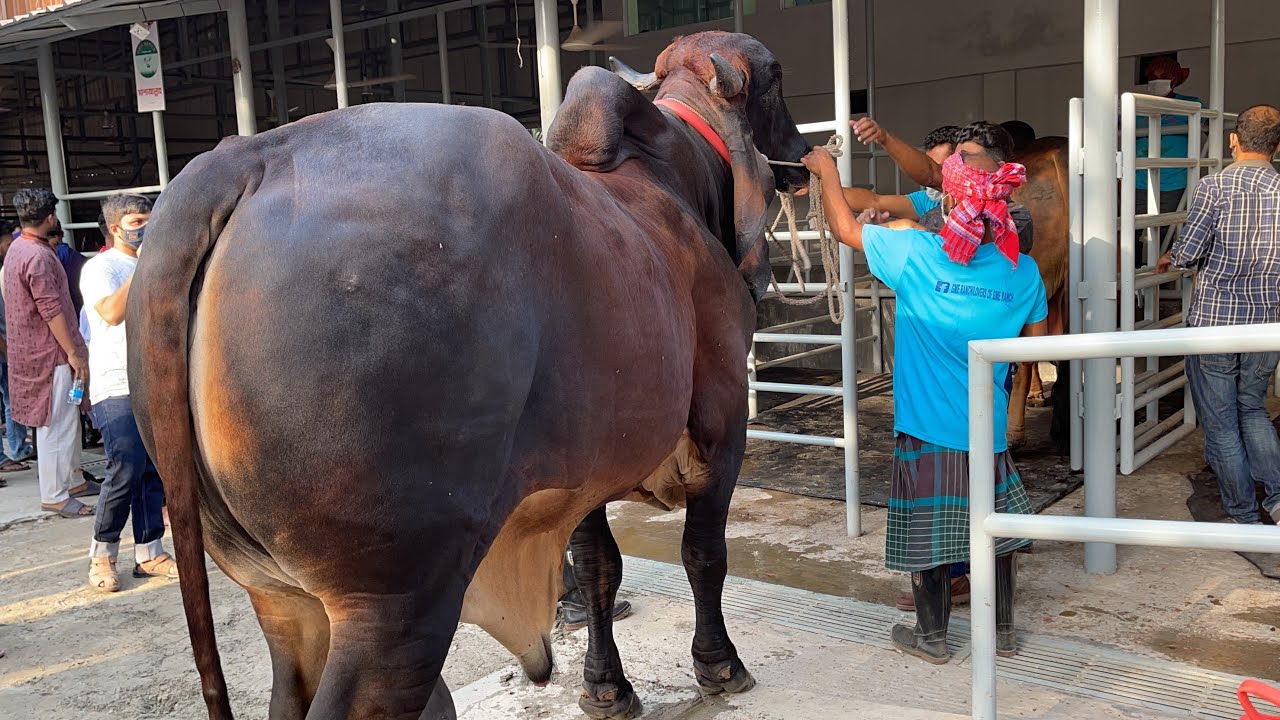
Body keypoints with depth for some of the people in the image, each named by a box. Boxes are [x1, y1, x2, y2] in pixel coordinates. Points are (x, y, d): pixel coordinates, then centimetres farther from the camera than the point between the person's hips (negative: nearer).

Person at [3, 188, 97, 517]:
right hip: (50, 353, -10)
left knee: (69, 418, 18)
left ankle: (73, 480, 27)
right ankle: (54, 495, 2)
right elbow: (51, 310, -23)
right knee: (56, 425, -4)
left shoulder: (17, 249, 12)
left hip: (32, 349, 10)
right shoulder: (38, 257, -21)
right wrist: (74, 353, -18)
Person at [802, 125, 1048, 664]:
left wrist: (826, 171, 13)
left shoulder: (914, 253, -15)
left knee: (927, 527, 11)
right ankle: (1002, 630, 30)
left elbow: (845, 228, -1)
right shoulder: (1023, 272, -6)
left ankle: (932, 635, 25)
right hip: (988, 429, 3)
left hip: (925, 425, -3)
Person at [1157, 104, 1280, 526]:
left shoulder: (1215, 186, -11)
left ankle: (1243, 517, 14)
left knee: (1221, 423, 7)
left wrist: (1169, 259, 10)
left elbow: (1188, 253, -12)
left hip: (1213, 321, -4)